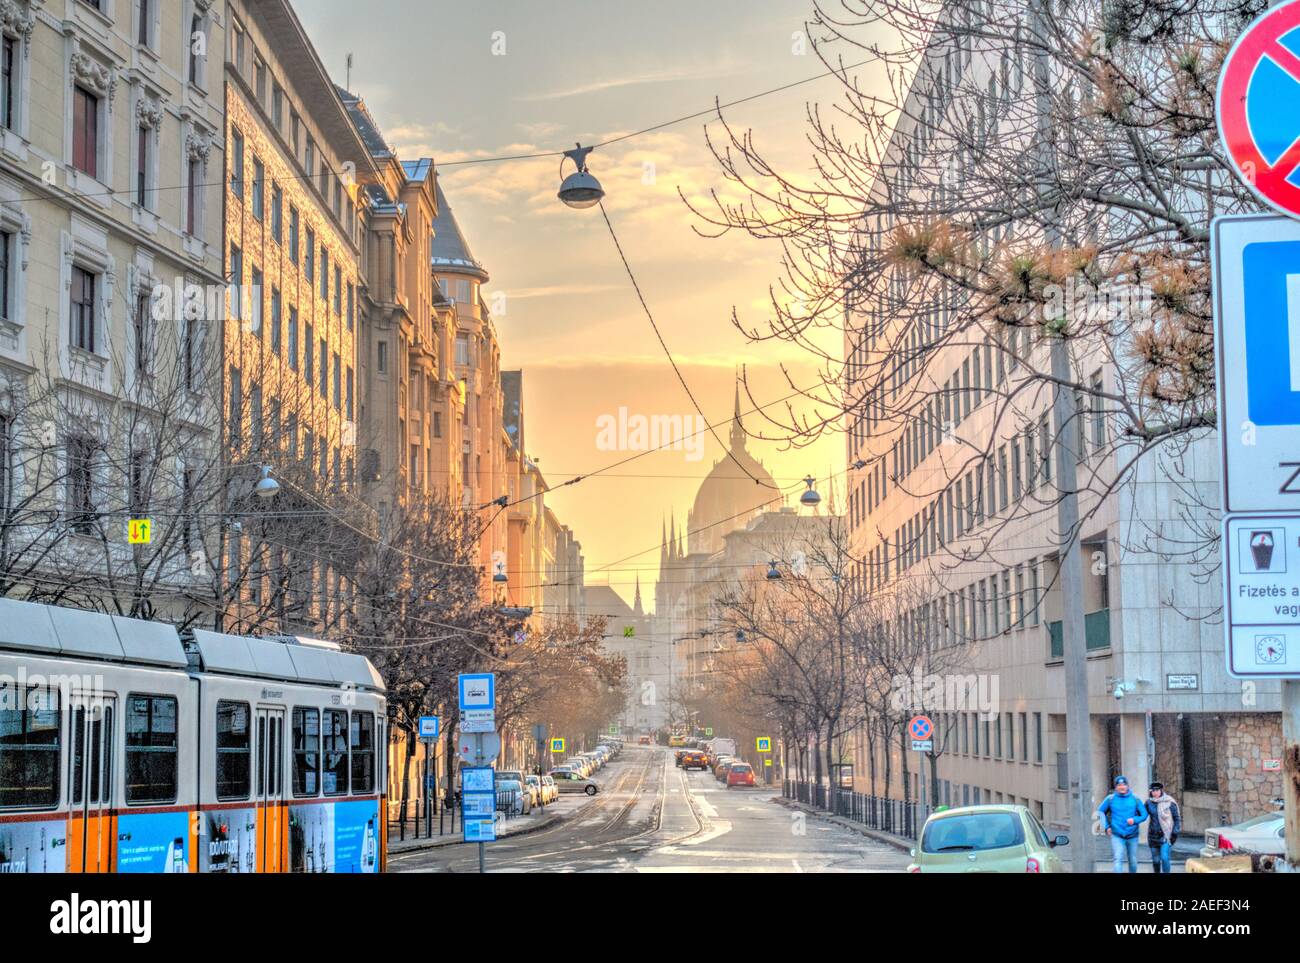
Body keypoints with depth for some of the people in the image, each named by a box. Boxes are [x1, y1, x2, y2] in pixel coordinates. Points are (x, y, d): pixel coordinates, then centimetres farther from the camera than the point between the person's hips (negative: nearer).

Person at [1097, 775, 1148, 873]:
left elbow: (1144, 814, 0)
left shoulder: (1135, 799, -1)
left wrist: (1135, 820, -20)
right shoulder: (1110, 799, -3)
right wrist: (1106, 826, 0)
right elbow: (1100, 811, 10)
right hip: (1117, 836, -2)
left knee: (1133, 861, 13)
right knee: (1118, 859, -16)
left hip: (1132, 836, 2)